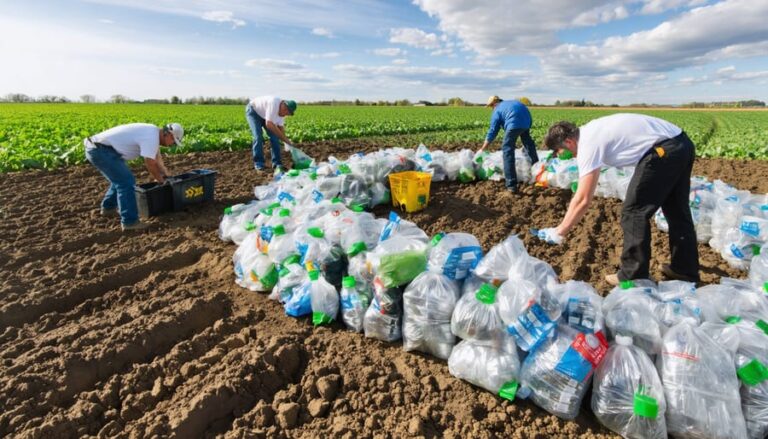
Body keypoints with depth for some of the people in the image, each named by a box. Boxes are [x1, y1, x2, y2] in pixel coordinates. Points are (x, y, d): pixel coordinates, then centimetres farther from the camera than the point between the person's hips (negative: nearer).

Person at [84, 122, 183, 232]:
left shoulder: (153, 132, 12)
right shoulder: (152, 137, -20)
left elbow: (157, 158, 22)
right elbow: (150, 164, -15)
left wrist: (166, 177, 23)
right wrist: (160, 180, 1)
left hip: (96, 148, 11)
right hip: (101, 151, -11)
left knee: (120, 179, 24)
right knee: (127, 182, -13)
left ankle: (108, 208, 40)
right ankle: (129, 221, -10)